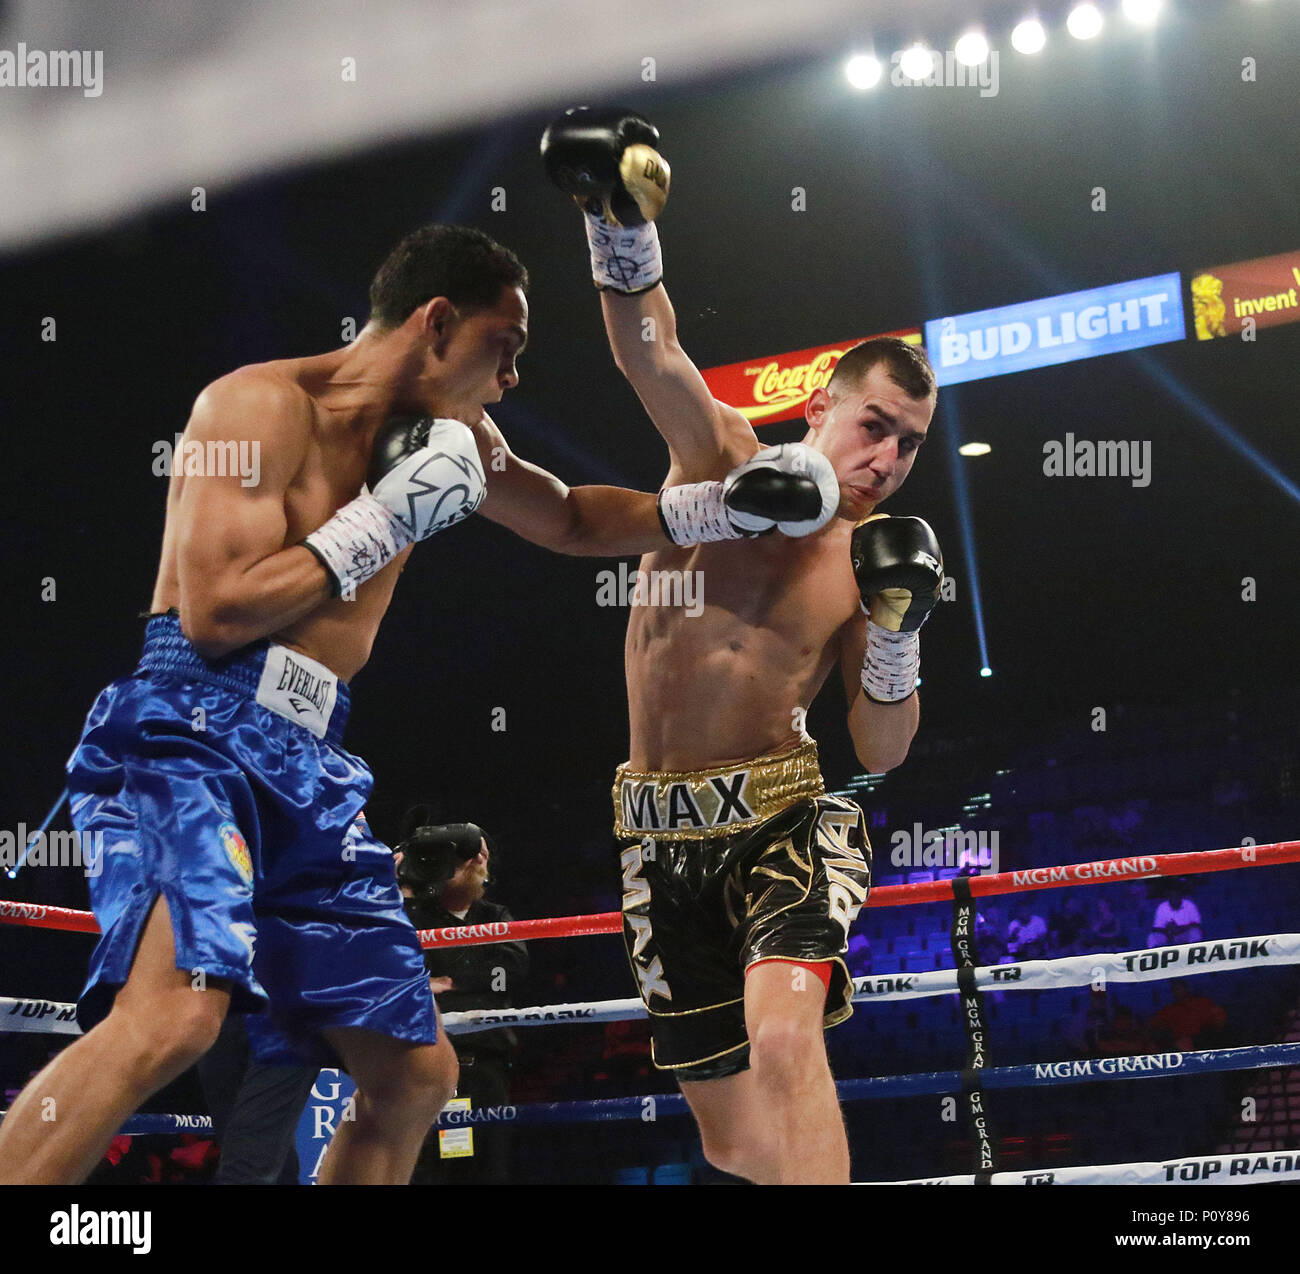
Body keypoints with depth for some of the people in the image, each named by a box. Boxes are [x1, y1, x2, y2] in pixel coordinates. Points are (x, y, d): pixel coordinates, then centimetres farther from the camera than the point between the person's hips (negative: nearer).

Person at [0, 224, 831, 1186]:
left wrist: (720, 504, 21)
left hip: (310, 770, 9)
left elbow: (572, 520, 34)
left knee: (417, 1073, 7)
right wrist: (388, 516, -12)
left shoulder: (448, 435, 17)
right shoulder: (264, 404, -8)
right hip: (195, 734, -9)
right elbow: (217, 611, -17)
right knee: (176, 1016, -34)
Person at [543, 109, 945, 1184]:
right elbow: (653, 354, -20)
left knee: (784, 1035, -33)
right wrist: (622, 214, -37)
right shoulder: (726, 459, -1)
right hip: (663, 835, 1)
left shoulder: (871, 557, 1)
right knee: (732, 1134, 6)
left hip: (782, 821, -1)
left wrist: (896, 628, -14)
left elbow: (882, 751, 3)